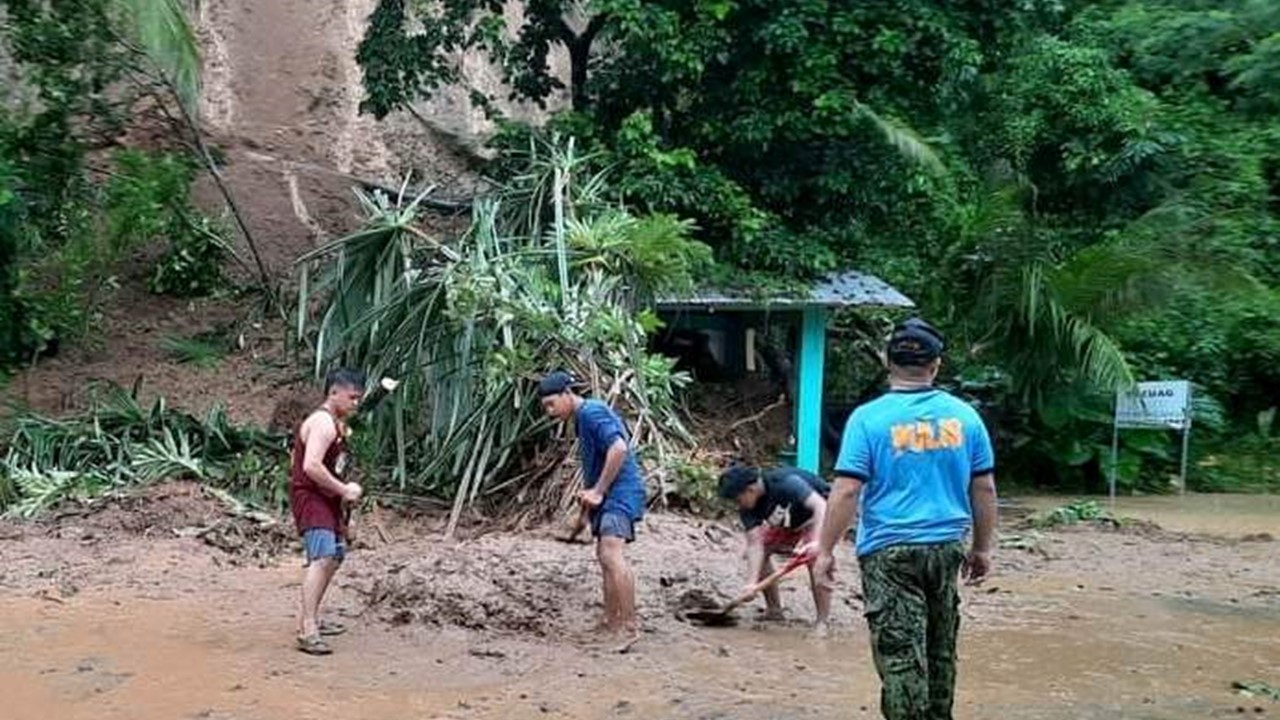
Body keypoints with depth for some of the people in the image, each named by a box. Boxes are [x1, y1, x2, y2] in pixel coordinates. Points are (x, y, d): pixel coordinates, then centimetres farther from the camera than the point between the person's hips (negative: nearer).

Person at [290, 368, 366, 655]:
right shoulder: (323, 422, -17)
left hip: (327, 498, 11)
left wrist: (344, 490, 8)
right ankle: (307, 632, -30)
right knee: (322, 557, -24)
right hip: (310, 498, -11)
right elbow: (311, 465, -29)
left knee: (334, 556, 23)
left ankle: (309, 619, 36)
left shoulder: (337, 424, 15)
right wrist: (343, 490, -21)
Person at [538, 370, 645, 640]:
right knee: (604, 556, 17)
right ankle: (611, 622, 26)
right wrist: (586, 510, 30)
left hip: (620, 493, -11)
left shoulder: (592, 412, -12)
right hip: (606, 497, 11)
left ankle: (630, 627, -26)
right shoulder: (582, 419, 19)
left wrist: (598, 491, -21)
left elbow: (619, 448, -26)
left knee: (611, 554, -22)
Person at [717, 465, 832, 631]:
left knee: (816, 560, -27)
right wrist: (752, 582, -34)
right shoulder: (748, 508, -18)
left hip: (819, 514, -7)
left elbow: (820, 505, -43)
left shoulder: (786, 482, -37)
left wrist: (817, 542, -57)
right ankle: (774, 610, 10)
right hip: (789, 521, 7)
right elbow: (755, 544, -22)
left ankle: (821, 622, -19)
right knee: (758, 552, -4)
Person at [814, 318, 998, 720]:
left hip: (889, 552, -4)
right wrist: (983, 548, 17)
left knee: (900, 655, 0)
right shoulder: (964, 416, 2)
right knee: (940, 650, 19)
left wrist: (825, 550, -5)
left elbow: (846, 491, -13)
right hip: (947, 549, 4)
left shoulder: (869, 418, -9)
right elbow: (984, 490, 6)